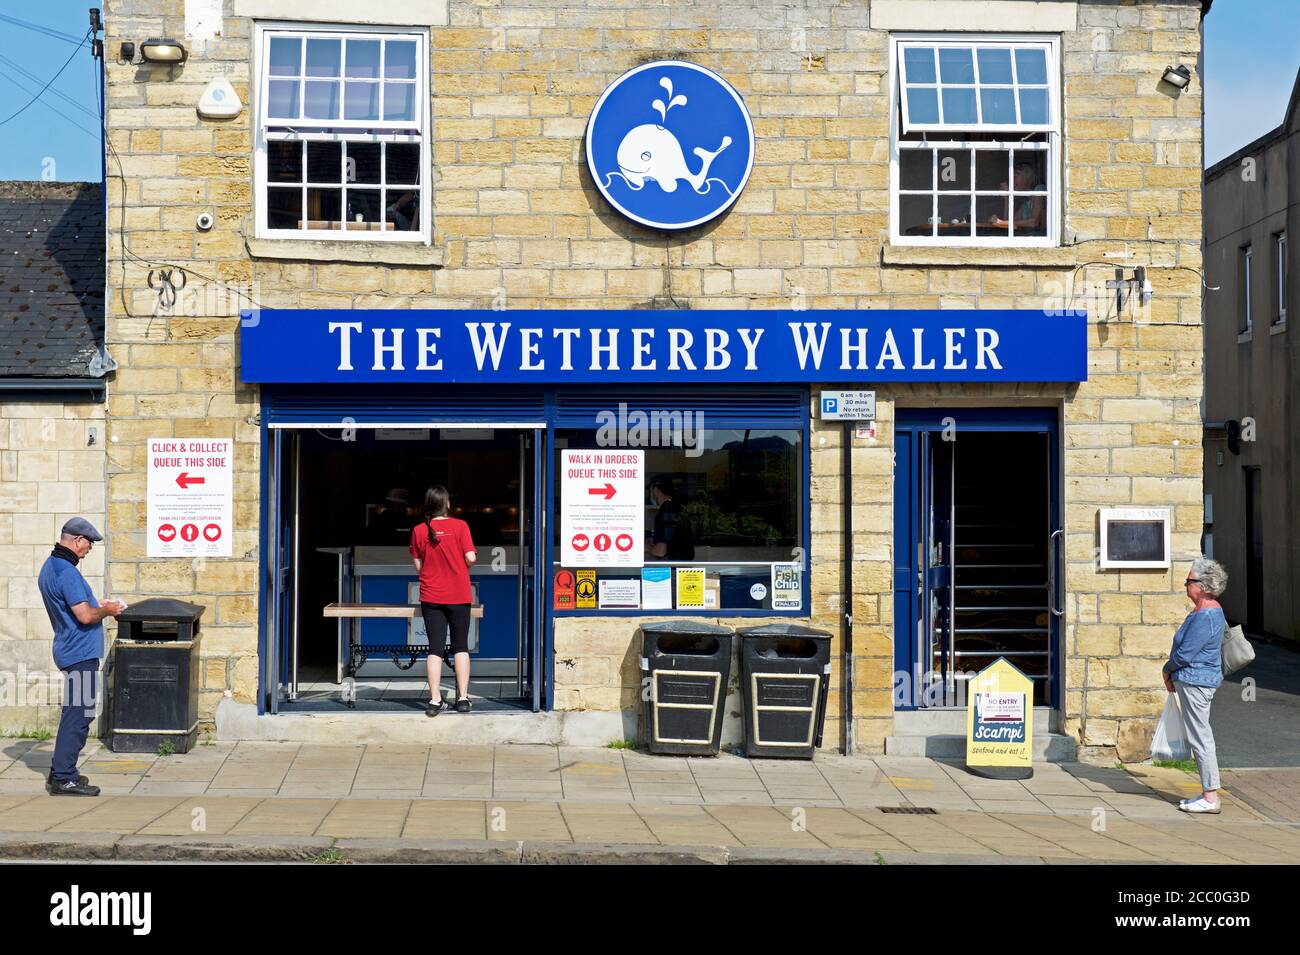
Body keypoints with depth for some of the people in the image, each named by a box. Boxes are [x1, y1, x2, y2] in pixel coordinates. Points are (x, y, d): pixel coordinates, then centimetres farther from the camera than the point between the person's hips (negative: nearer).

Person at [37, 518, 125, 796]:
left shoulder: (50, 567, 13)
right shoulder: (66, 572, -20)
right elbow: (85, 616, -24)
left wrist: (97, 606, 18)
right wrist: (107, 610, -7)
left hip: (70, 651, 11)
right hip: (81, 654, -11)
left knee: (75, 713, 18)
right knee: (78, 714, -7)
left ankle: (60, 772, 23)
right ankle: (64, 779, -4)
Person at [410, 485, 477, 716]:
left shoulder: (419, 531, -1)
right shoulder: (459, 526, -7)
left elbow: (418, 566, 4)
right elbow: (470, 558, -11)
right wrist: (472, 559, 12)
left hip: (431, 597, 1)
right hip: (459, 596, -1)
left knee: (435, 648, 3)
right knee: (461, 647, 9)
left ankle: (435, 699, -1)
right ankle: (463, 697, 6)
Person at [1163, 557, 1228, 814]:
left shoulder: (1205, 617, -22)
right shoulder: (1210, 610, 12)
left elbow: (1185, 653, -22)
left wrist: (1168, 670, -3)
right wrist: (1174, 675, 13)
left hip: (1195, 682, -11)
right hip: (1194, 680, 11)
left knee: (1200, 738, -5)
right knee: (1200, 737, 15)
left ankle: (1210, 797, -1)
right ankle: (1208, 793, 20)